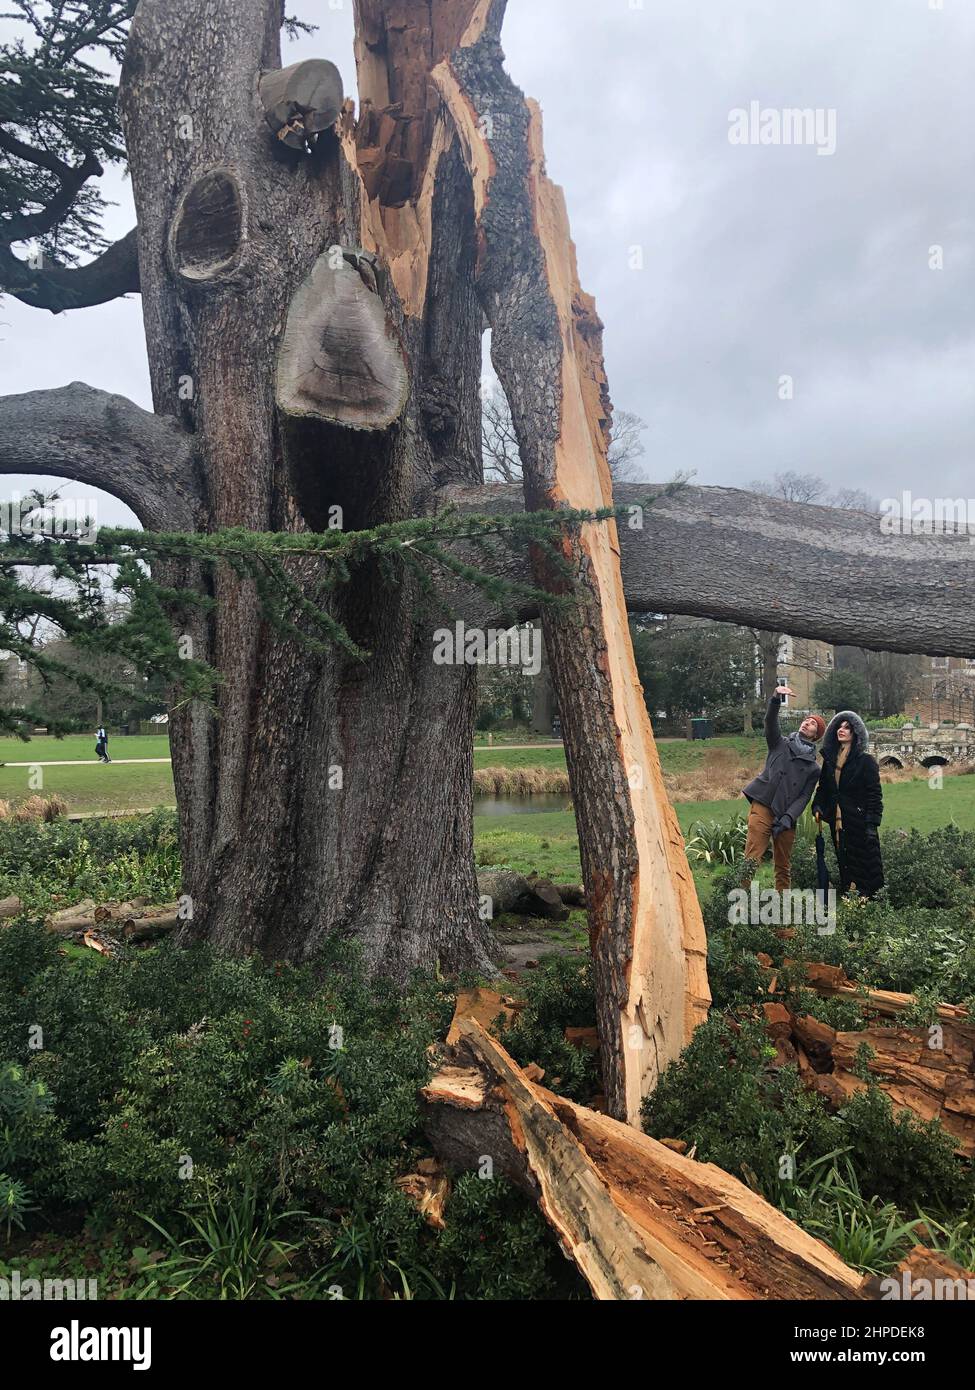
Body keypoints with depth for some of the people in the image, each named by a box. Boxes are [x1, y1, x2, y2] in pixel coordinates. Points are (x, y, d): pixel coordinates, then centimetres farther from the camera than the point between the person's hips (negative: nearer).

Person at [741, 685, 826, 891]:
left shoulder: (813, 768, 14)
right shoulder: (780, 744, 13)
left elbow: (803, 797, 4)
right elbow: (770, 721, -5)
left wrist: (788, 818, -11)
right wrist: (776, 698, -23)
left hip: (786, 816, 3)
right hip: (762, 806, -3)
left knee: (784, 867, 9)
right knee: (752, 860, -12)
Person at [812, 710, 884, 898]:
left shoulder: (866, 761, -5)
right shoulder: (829, 759, 13)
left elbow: (874, 794, -9)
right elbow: (822, 787, 16)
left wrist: (873, 823, -15)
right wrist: (817, 806, -2)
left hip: (859, 822, -5)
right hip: (837, 822, 6)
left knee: (865, 865, -3)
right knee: (844, 865, 8)